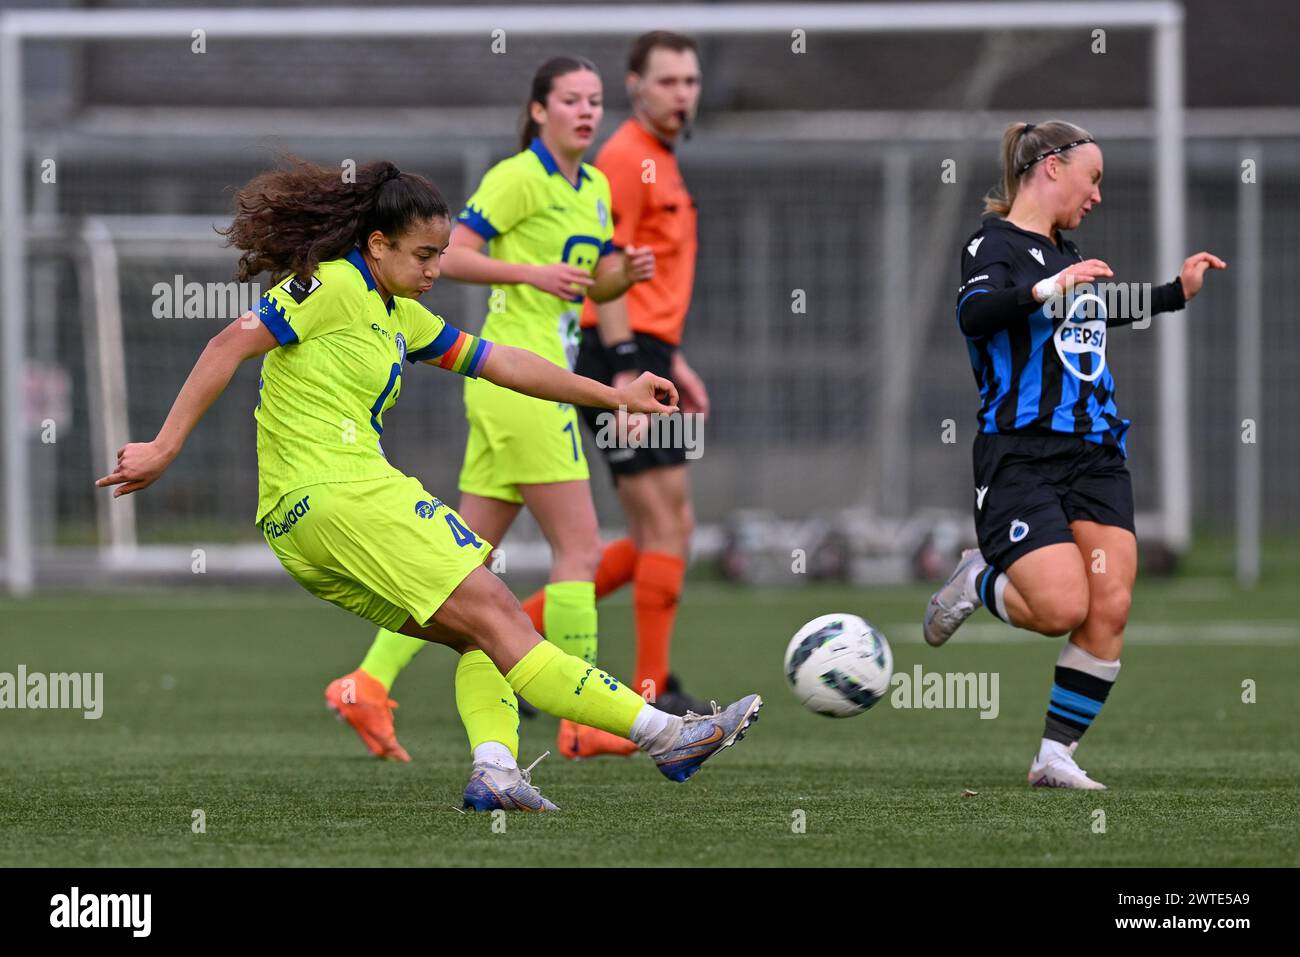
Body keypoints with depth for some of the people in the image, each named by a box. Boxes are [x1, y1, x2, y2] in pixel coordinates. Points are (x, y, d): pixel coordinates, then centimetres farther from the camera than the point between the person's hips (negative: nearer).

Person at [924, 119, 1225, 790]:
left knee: (1110, 608, -8)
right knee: (1062, 609, -18)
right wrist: (1044, 291, -38)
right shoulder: (995, 244, -6)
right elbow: (973, 313, -26)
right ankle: (978, 582, 15)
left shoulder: (1066, 252, 20)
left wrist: (1176, 292, 41)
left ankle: (1056, 757, 1)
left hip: (1096, 452, 8)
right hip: (1020, 454, -7)